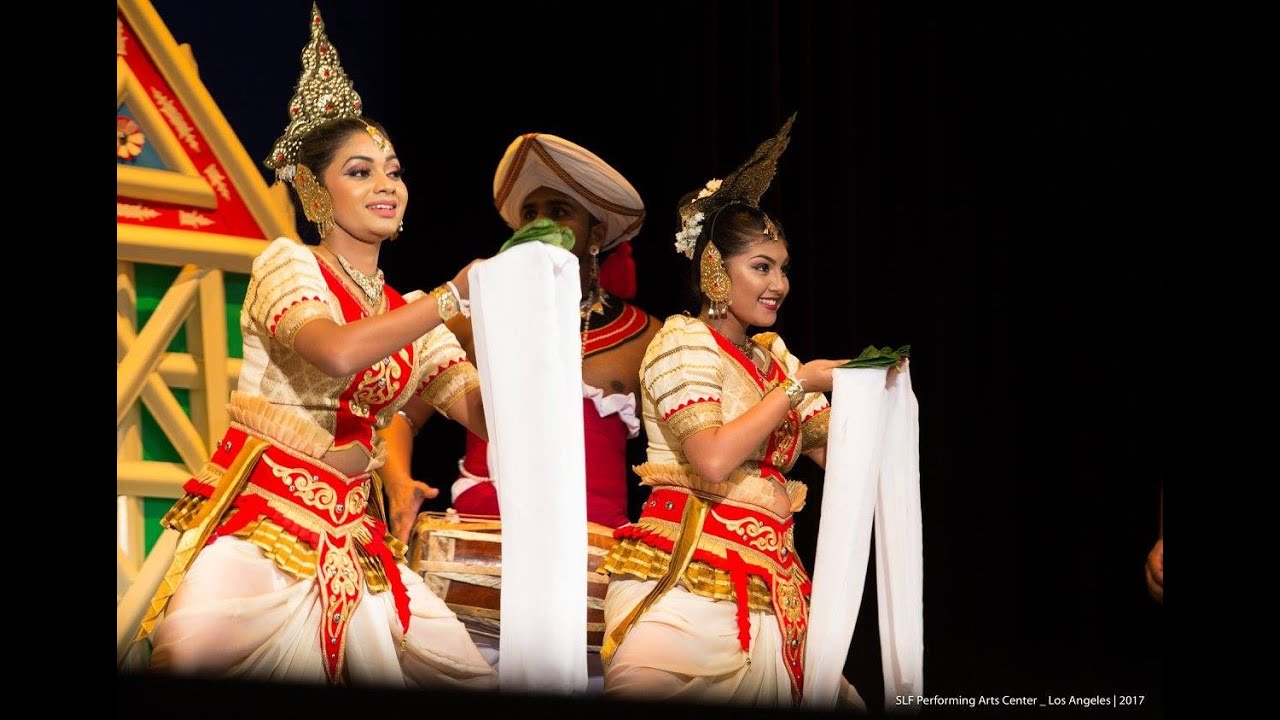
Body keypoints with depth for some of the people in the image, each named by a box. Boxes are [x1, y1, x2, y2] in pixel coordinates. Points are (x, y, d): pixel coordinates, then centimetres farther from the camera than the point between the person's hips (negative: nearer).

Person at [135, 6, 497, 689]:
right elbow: (338, 352, -21)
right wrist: (457, 295, -17)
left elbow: (486, 412, 5)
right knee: (196, 658, -34)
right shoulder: (287, 262, 1)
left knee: (469, 681, -7)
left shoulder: (409, 315, 17)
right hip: (259, 514, -6)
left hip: (348, 533, 6)